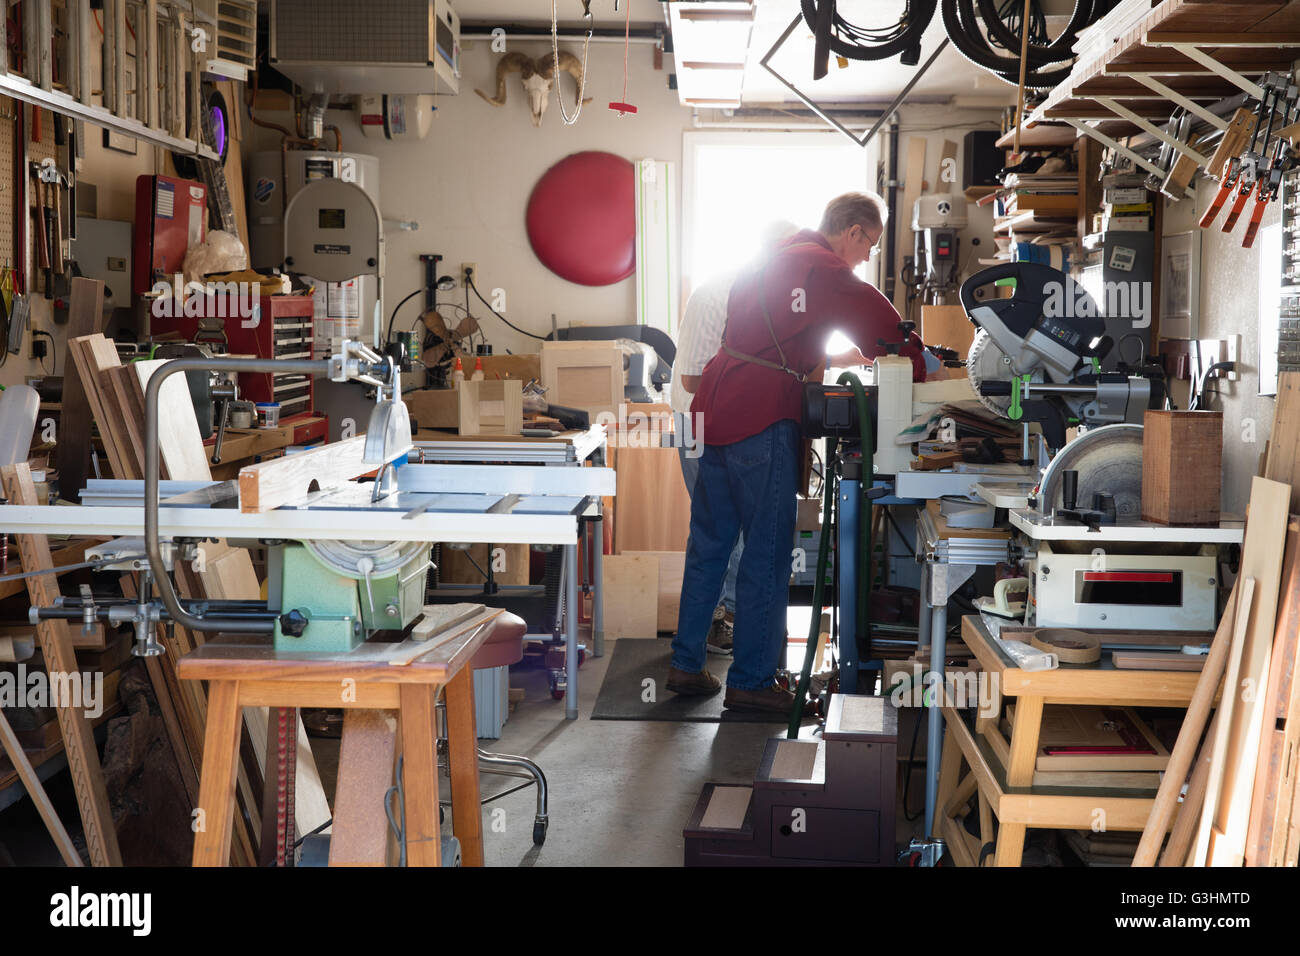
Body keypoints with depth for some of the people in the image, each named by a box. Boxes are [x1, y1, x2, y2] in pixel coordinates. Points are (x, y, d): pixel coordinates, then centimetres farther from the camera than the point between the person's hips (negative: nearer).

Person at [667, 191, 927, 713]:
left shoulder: (773, 261, 20)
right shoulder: (824, 271, -8)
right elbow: (887, 331, -8)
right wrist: (917, 377, 5)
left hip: (715, 411, 9)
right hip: (761, 424, -9)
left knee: (708, 544, 14)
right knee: (767, 553, -1)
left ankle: (686, 665, 20)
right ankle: (751, 681, 5)